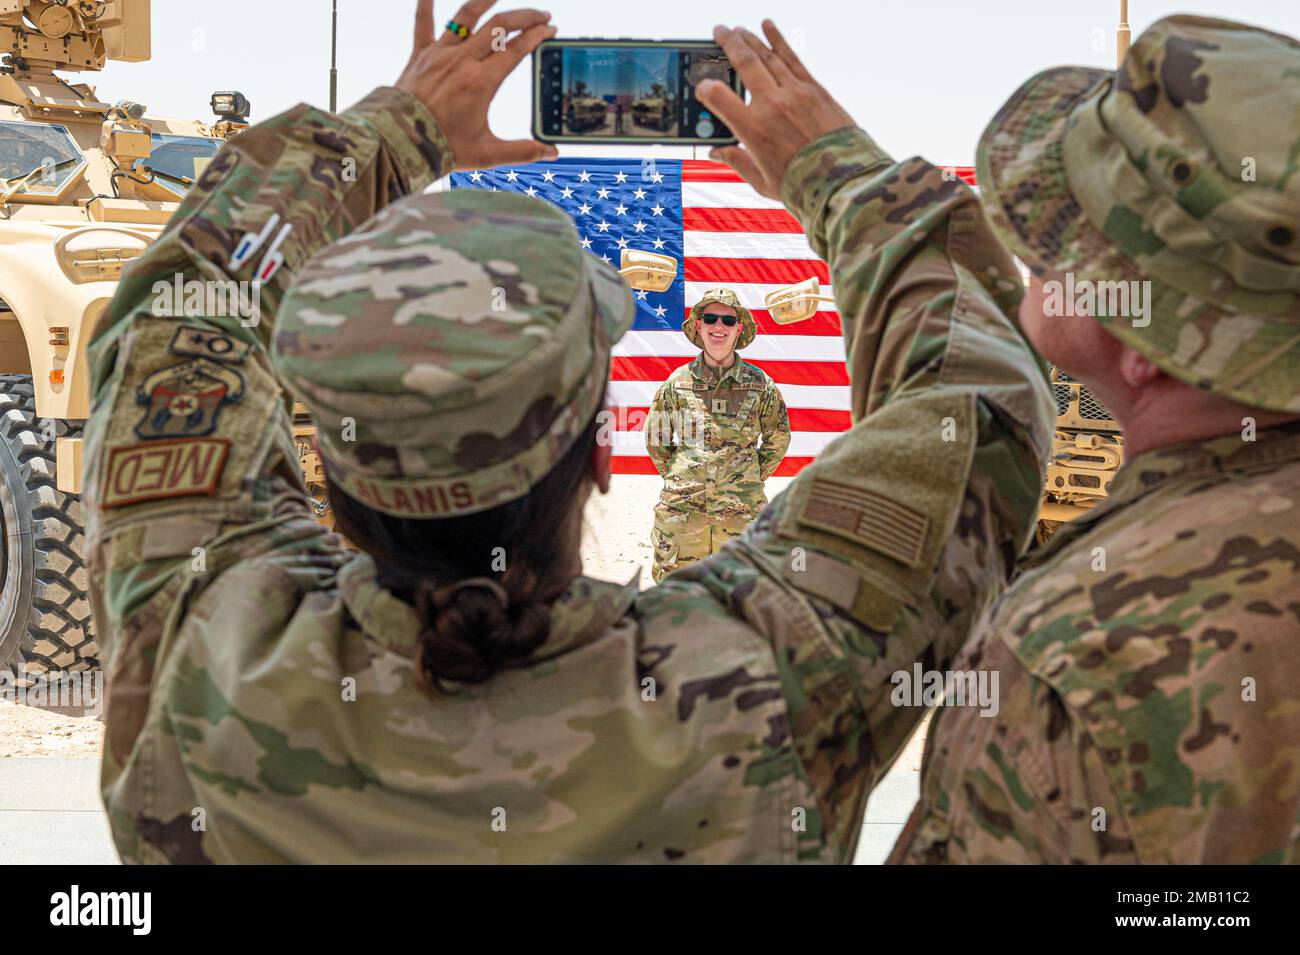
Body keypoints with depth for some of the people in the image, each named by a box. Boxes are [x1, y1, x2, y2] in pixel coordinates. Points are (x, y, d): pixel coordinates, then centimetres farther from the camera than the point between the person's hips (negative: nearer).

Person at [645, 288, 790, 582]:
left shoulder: (760, 384, 3)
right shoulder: (678, 382, 3)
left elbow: (778, 438, 15)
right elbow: (655, 438, 14)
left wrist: (755, 477, 10)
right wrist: (675, 474, 9)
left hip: (742, 511, 0)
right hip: (681, 510, 0)